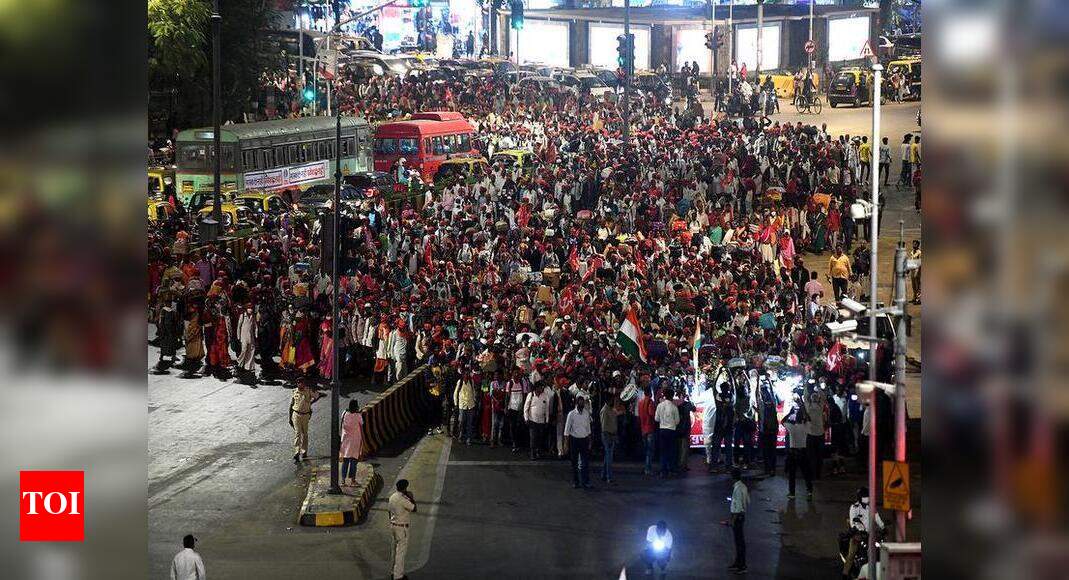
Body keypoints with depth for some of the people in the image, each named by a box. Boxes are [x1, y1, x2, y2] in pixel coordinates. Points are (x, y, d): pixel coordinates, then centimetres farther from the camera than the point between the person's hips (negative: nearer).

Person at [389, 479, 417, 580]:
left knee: (396, 549, 20)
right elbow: (414, 508, -16)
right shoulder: (403, 499, -23)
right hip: (402, 527, -9)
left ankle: (395, 571, 30)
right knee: (401, 550, -3)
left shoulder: (392, 496, 4)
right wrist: (411, 497, -6)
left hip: (394, 525, 9)